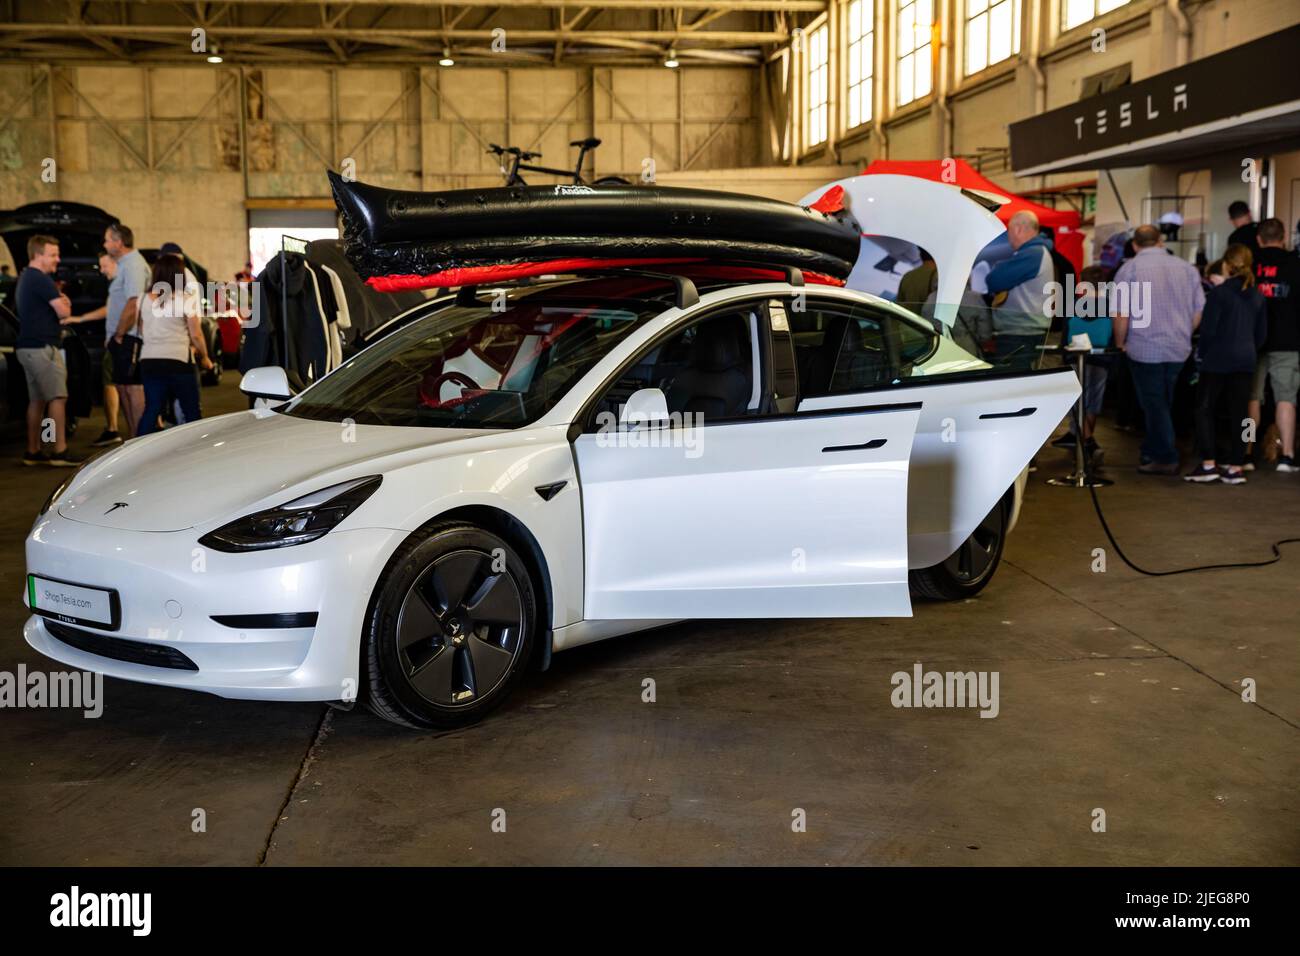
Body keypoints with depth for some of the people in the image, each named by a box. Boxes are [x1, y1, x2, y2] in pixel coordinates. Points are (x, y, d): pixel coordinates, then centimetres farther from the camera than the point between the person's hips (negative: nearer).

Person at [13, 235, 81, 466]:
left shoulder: (25, 278, 19)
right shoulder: (41, 279, -14)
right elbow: (63, 311, -18)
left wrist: (59, 300, 3)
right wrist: (63, 303, 5)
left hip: (27, 347, 10)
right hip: (42, 347, -10)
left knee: (37, 400, 12)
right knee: (58, 397, -10)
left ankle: (33, 452, 14)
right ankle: (60, 451, -13)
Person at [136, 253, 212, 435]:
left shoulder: (146, 299, 8)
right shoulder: (185, 299, -6)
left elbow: (142, 329, 12)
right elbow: (196, 334, -5)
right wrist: (204, 357, 8)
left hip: (149, 360, 5)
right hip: (177, 360, -5)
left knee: (151, 409, 8)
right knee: (191, 411, 6)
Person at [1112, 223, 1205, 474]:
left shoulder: (1130, 268, -7)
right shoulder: (1186, 268, 4)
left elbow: (1122, 314, -11)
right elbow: (1199, 311, 6)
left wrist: (1120, 343, 4)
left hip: (1144, 349, -4)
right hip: (1179, 350, 4)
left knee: (1154, 406, 3)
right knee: (1164, 403, 17)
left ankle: (1166, 459, 4)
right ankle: (1151, 451, 26)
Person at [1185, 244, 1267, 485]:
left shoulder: (1219, 293, -11)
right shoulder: (1257, 296, 7)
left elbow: (1208, 329, -12)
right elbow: (1262, 332, 12)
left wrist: (1202, 351, 4)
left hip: (1218, 360, -5)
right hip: (1246, 361, 5)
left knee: (1205, 409, 5)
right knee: (1238, 413, 7)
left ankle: (1208, 464, -1)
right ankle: (1235, 467, 7)